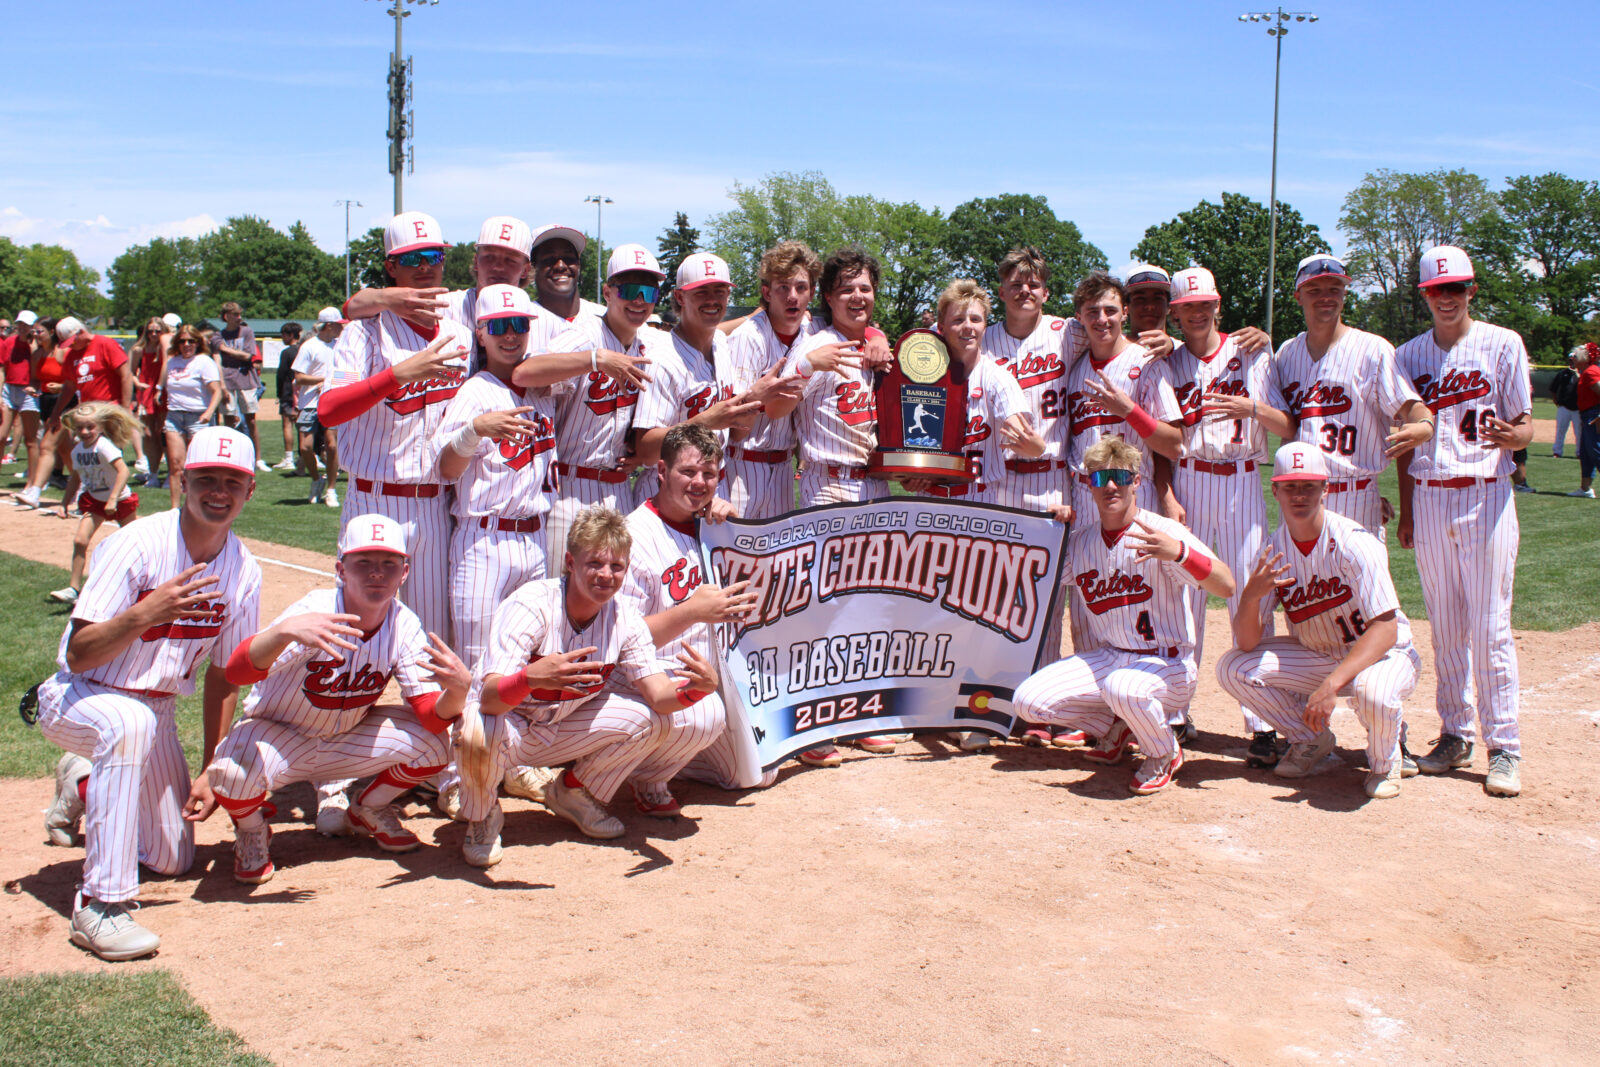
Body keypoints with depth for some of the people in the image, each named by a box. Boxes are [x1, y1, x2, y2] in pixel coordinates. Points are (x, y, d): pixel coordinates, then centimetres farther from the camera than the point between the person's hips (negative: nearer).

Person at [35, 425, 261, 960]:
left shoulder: (244, 573, -7)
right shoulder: (135, 545, -22)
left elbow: (222, 676, 3)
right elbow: (79, 655, -25)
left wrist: (209, 773, 0)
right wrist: (145, 614, -42)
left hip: (157, 710, 6)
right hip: (79, 697, -6)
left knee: (174, 859, 8)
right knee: (128, 722, -41)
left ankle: (82, 784, 36)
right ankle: (99, 905, -36)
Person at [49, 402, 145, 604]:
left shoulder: (104, 446, -25)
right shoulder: (77, 451, -3)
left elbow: (123, 471, -35)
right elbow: (76, 478, 12)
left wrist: (113, 499, -40)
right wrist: (64, 503, 11)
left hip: (120, 499, -5)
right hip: (94, 501, 5)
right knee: (80, 540, -13)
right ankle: (73, 589, -10)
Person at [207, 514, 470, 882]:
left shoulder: (404, 626, -14)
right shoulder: (315, 611, -28)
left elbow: (432, 717, -19)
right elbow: (236, 671, -41)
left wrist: (457, 691, -43)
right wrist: (285, 631, -61)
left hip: (345, 739, 4)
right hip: (275, 737, -4)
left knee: (433, 745, -17)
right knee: (233, 772, -35)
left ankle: (369, 810, 15)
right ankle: (251, 830, 4)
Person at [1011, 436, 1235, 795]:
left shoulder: (1162, 531, -12)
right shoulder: (1080, 540, 5)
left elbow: (1226, 586, -24)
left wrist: (1178, 552, -42)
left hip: (1167, 664, -5)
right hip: (1104, 658, 6)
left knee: (1123, 687, -39)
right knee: (1027, 700, -13)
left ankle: (1165, 753, -5)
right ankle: (1116, 728, 13)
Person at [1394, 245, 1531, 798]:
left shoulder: (1502, 344, 0)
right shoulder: (1409, 355, 10)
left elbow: (1524, 425, -1)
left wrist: (1512, 436, -25)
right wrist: (1406, 509, 10)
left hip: (1486, 495, -3)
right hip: (1428, 498, 4)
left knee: (1491, 625, -5)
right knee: (1444, 626, 9)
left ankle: (1504, 747, 0)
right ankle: (1455, 735, 18)